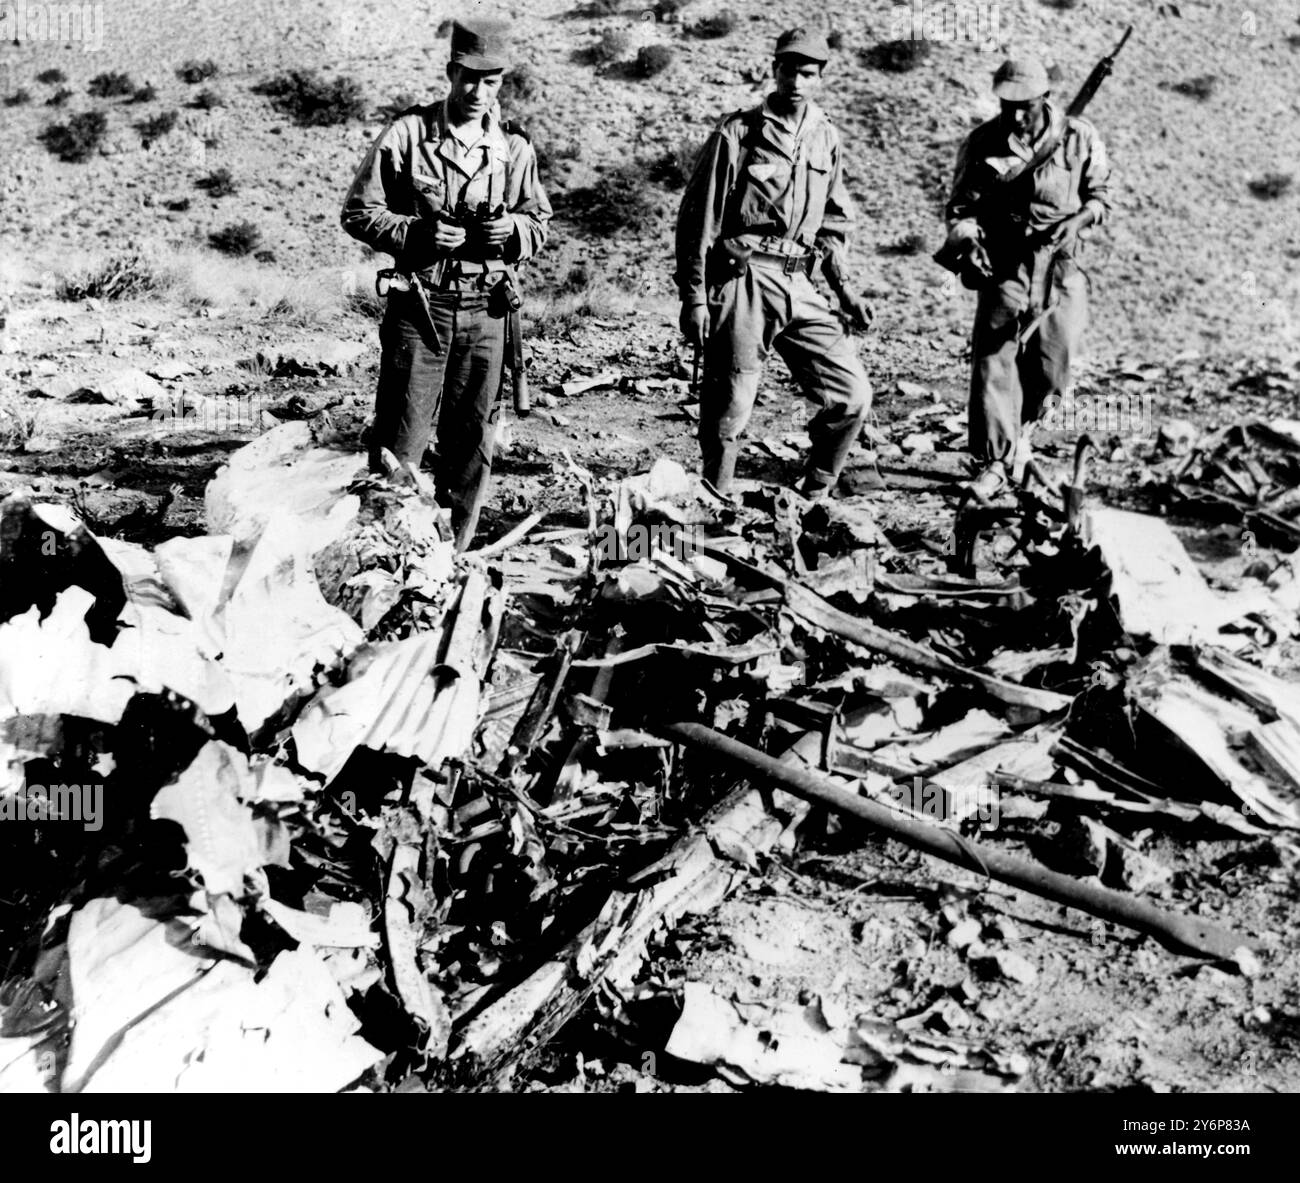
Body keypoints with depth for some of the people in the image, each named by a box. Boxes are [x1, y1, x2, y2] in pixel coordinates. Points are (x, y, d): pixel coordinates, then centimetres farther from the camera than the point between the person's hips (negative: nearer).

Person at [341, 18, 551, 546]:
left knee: (472, 437, 9)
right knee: (400, 433, -3)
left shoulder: (514, 147, 8)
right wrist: (417, 233, -17)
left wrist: (512, 229, -7)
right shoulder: (406, 135, -3)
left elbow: (540, 221, 16)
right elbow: (359, 212, -2)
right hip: (419, 305, -3)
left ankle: (454, 551, 21)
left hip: (486, 310, 4)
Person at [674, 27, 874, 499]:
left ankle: (813, 496, 18)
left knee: (852, 393, 1)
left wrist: (842, 288, 10)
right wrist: (693, 296, -9)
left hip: (799, 286, 5)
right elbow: (697, 219, -4)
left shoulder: (826, 139, 12)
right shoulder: (737, 134, -4)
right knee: (729, 407, -1)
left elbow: (834, 222, 21)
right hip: (742, 283, -5)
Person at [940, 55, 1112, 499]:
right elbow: (960, 204, 2)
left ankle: (1022, 428, 35)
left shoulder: (1080, 138, -1)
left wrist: (1077, 220, -11)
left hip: (1059, 266, 1)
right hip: (1003, 266, -1)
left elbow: (1100, 195, 9)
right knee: (993, 362, -10)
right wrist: (966, 239, -17)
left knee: (1052, 369, 5)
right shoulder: (982, 142, -1)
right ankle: (993, 462, -6)